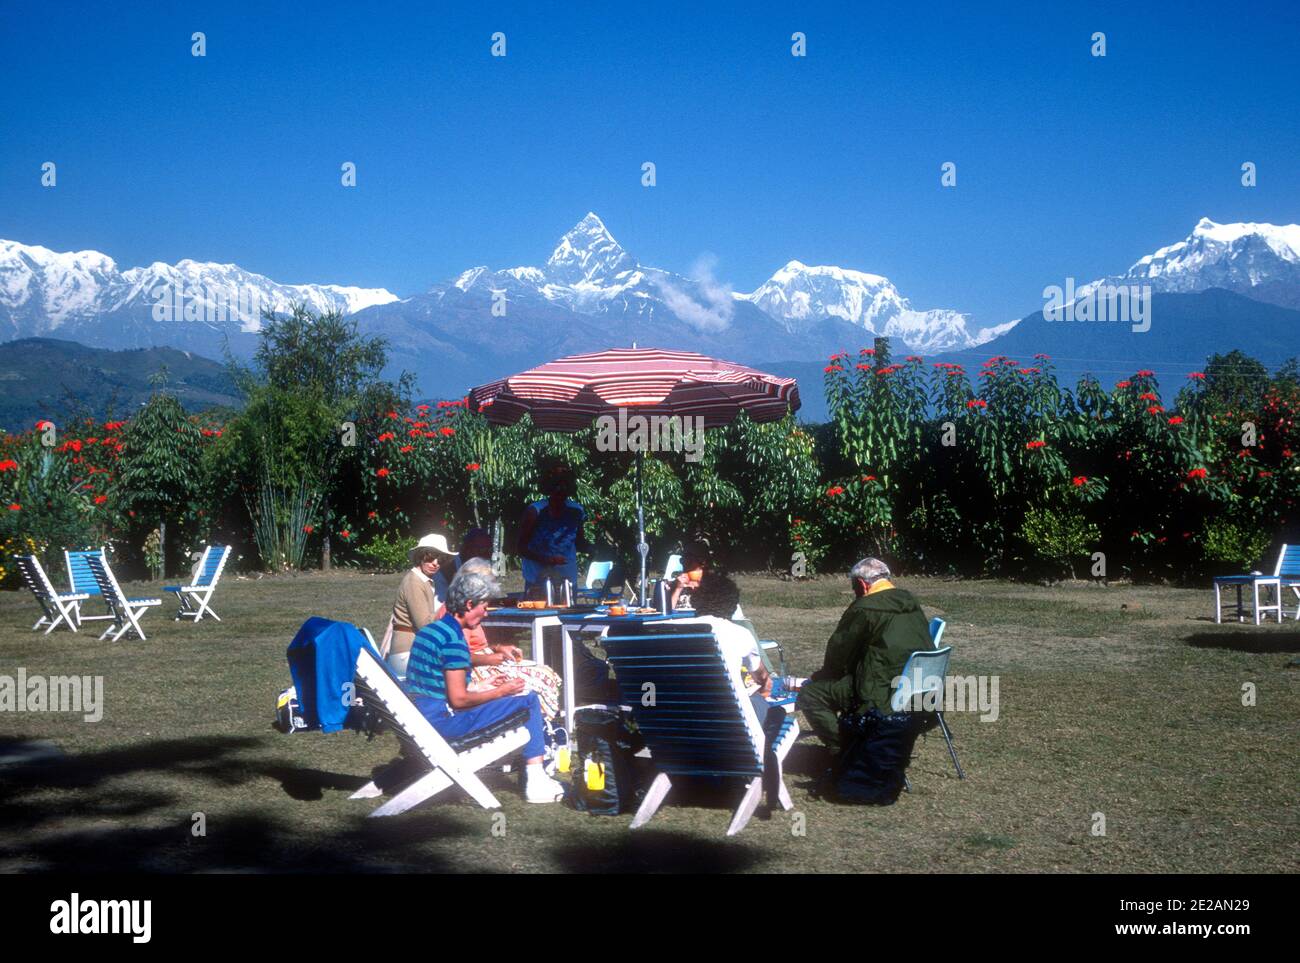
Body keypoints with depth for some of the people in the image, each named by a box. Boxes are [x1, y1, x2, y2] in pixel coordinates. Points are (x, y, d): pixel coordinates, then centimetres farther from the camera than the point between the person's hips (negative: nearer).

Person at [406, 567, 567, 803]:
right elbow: (459, 699, -18)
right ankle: (536, 781, -4)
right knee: (529, 700, -5)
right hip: (441, 720, -10)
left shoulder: (428, 630, 14)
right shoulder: (453, 639, -16)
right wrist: (500, 692, -4)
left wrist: (489, 687, 18)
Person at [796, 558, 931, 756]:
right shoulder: (911, 603, 14)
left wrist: (819, 677, 17)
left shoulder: (864, 609, -12)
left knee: (809, 695, -7)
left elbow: (838, 651, -3)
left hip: (886, 696, -9)